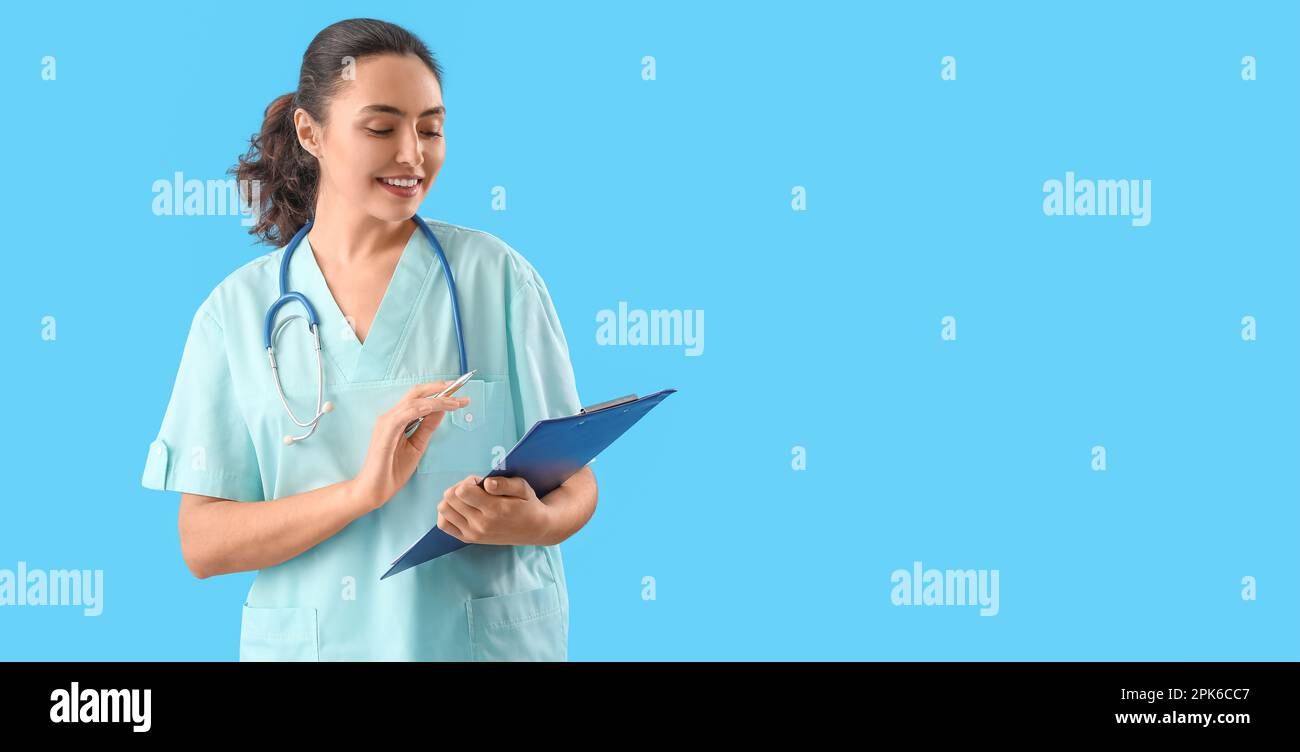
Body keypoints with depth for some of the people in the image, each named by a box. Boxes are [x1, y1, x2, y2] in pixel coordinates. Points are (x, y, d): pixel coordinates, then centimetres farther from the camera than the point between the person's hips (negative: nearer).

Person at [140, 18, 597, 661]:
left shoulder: (497, 276, -4)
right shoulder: (238, 310, -2)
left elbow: (576, 479, -2)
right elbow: (202, 543, -8)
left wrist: (534, 520, -24)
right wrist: (362, 492, -22)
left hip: (489, 639, 0)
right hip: (311, 641, 1)